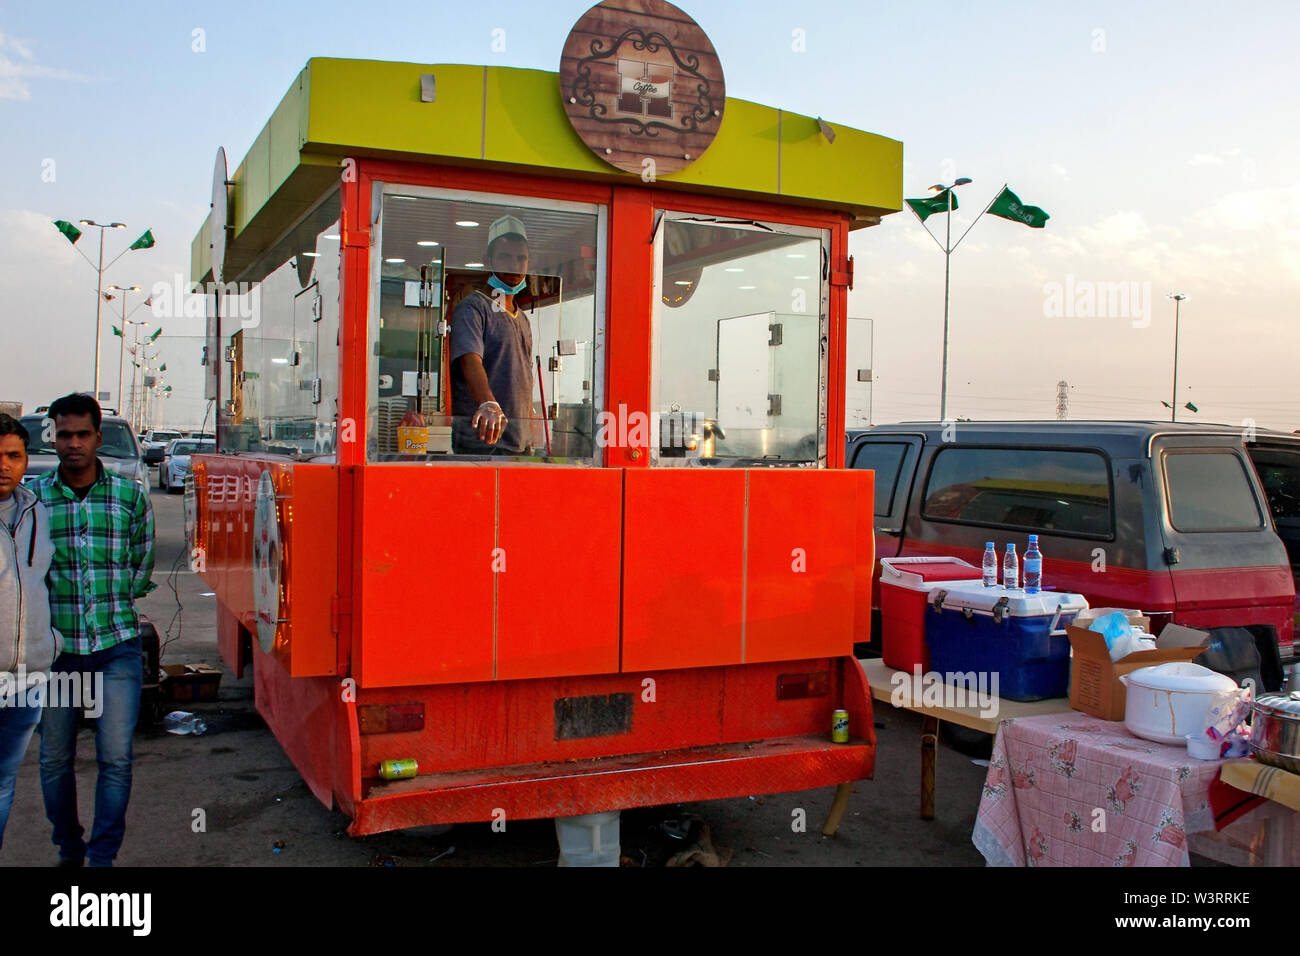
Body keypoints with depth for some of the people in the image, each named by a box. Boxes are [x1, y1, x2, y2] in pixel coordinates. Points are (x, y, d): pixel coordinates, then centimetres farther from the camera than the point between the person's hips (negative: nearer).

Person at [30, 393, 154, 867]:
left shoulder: (130, 496, 3)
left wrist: (118, 612, 4)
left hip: (116, 648, -1)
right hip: (54, 648, 1)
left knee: (116, 758, -3)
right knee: (55, 758, 10)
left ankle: (103, 856, 9)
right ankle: (68, 850, 28)